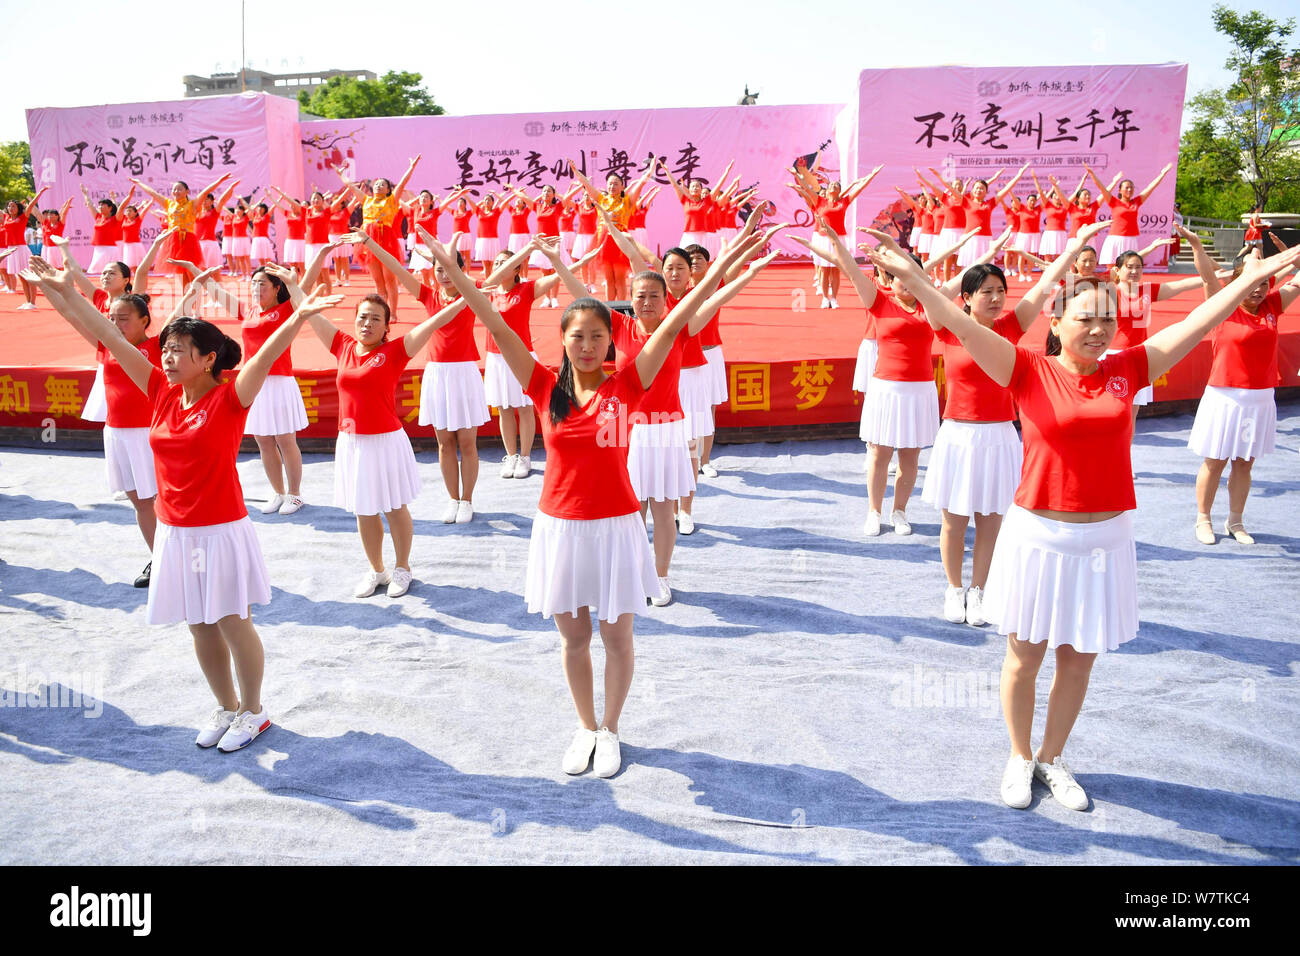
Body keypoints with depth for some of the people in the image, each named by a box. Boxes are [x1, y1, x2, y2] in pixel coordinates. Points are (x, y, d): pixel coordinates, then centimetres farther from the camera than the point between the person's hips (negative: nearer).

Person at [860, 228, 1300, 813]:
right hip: (1038, 536, -3)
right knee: (1024, 657, 11)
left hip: (1105, 539, 3)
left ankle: (1052, 758, 36)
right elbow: (963, 326, -17)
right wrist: (912, 276, -28)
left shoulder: (1126, 370, 2)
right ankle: (1020, 758, 32)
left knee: (1078, 659, 15)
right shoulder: (1030, 371, -8)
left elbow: (1197, 323, 8)